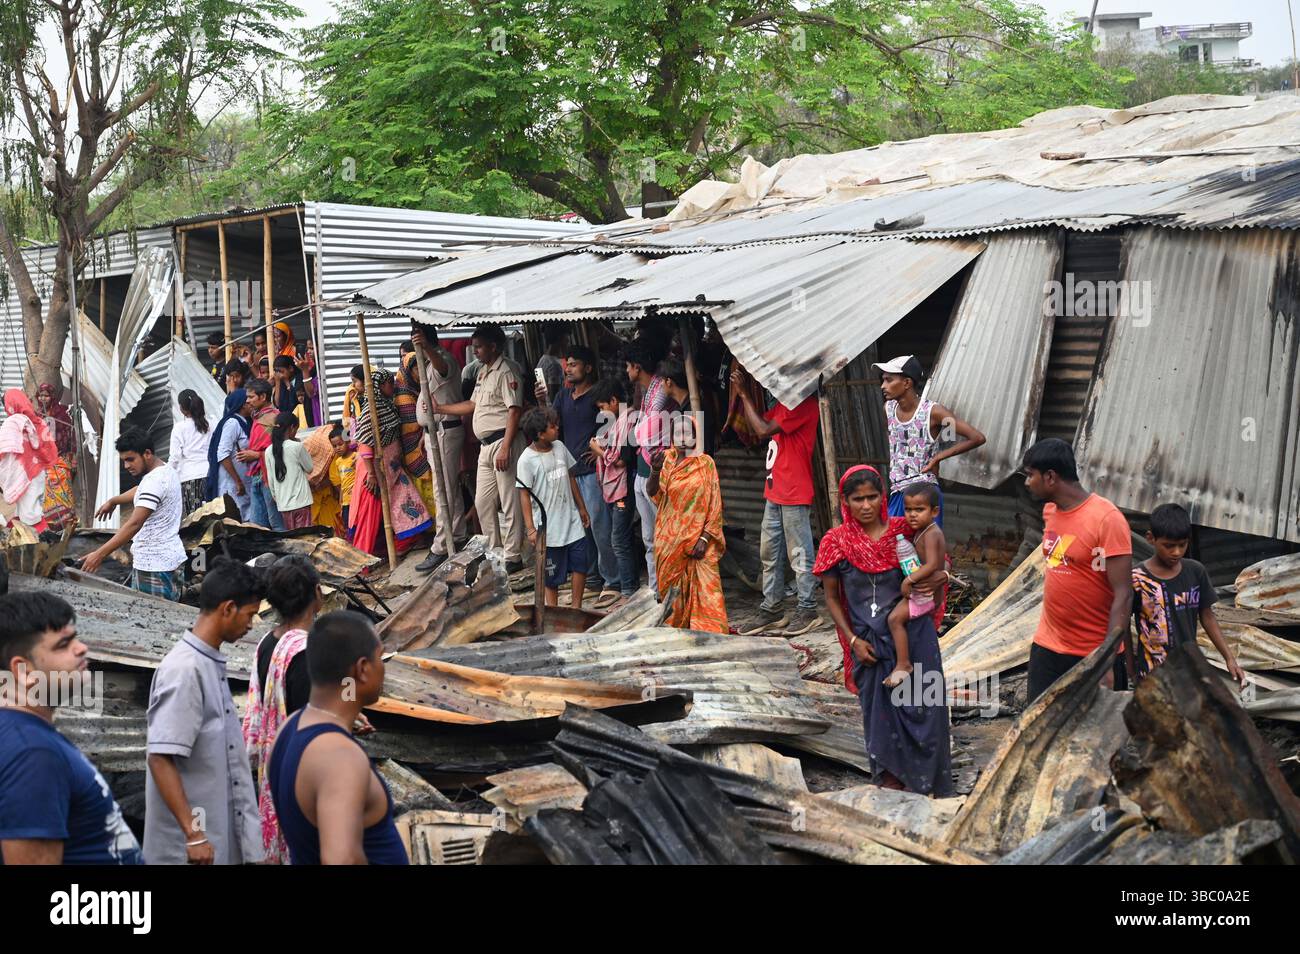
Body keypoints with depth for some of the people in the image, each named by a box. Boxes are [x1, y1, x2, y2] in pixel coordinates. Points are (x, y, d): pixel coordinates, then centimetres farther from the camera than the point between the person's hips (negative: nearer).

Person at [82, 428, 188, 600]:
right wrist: (113, 501, 37)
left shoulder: (155, 481, -20)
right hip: (170, 559, 10)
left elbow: (134, 523, -27)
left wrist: (100, 554, -29)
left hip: (155, 567, -10)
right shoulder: (165, 470, 12)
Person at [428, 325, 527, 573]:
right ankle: (494, 551, 23)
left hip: (504, 442, -10)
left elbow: (514, 410, -18)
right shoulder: (483, 371, 18)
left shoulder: (507, 371, -12)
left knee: (510, 503, -4)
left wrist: (505, 448, -23)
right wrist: (440, 408, 29)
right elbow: (474, 404, 27)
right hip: (486, 445, 10)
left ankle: (513, 557, 2)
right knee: (483, 502, 13)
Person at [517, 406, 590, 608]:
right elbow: (524, 494, -11)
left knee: (580, 564, 4)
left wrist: (581, 508, 19)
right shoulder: (527, 459, -13)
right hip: (548, 527, -5)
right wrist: (530, 528, -15)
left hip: (571, 521, 5)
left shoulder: (560, 447, 3)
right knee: (552, 573, 5)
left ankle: (576, 607, 19)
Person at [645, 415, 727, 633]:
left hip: (697, 537, -2)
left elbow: (714, 504, -4)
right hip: (670, 537, 2)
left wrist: (705, 538, -12)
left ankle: (710, 631, -7)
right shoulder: (666, 459, 4)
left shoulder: (705, 463, -1)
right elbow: (651, 492, -6)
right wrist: (655, 471, -26)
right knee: (672, 586, 9)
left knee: (704, 586, -10)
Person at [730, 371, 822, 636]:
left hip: (794, 495, -10)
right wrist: (742, 394, 8)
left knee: (799, 554, -1)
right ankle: (771, 611, 20)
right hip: (774, 492, 10)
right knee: (769, 554, 12)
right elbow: (754, 429, 18)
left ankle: (807, 611, 9)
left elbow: (763, 430, -19)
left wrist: (744, 394, -11)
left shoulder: (805, 403, -15)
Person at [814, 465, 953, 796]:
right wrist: (853, 641, -6)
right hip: (869, 641, 0)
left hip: (913, 631, 1)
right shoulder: (835, 542, -5)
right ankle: (891, 780, 29)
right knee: (881, 711, 9)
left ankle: (931, 784, 18)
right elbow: (832, 598, 2)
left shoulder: (903, 530, -3)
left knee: (925, 707, 0)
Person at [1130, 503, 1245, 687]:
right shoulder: (1137, 579, -11)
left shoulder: (1196, 572, 0)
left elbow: (1207, 617, 9)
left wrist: (1229, 658, 2)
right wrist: (1132, 673, 0)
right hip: (1152, 677, -4)